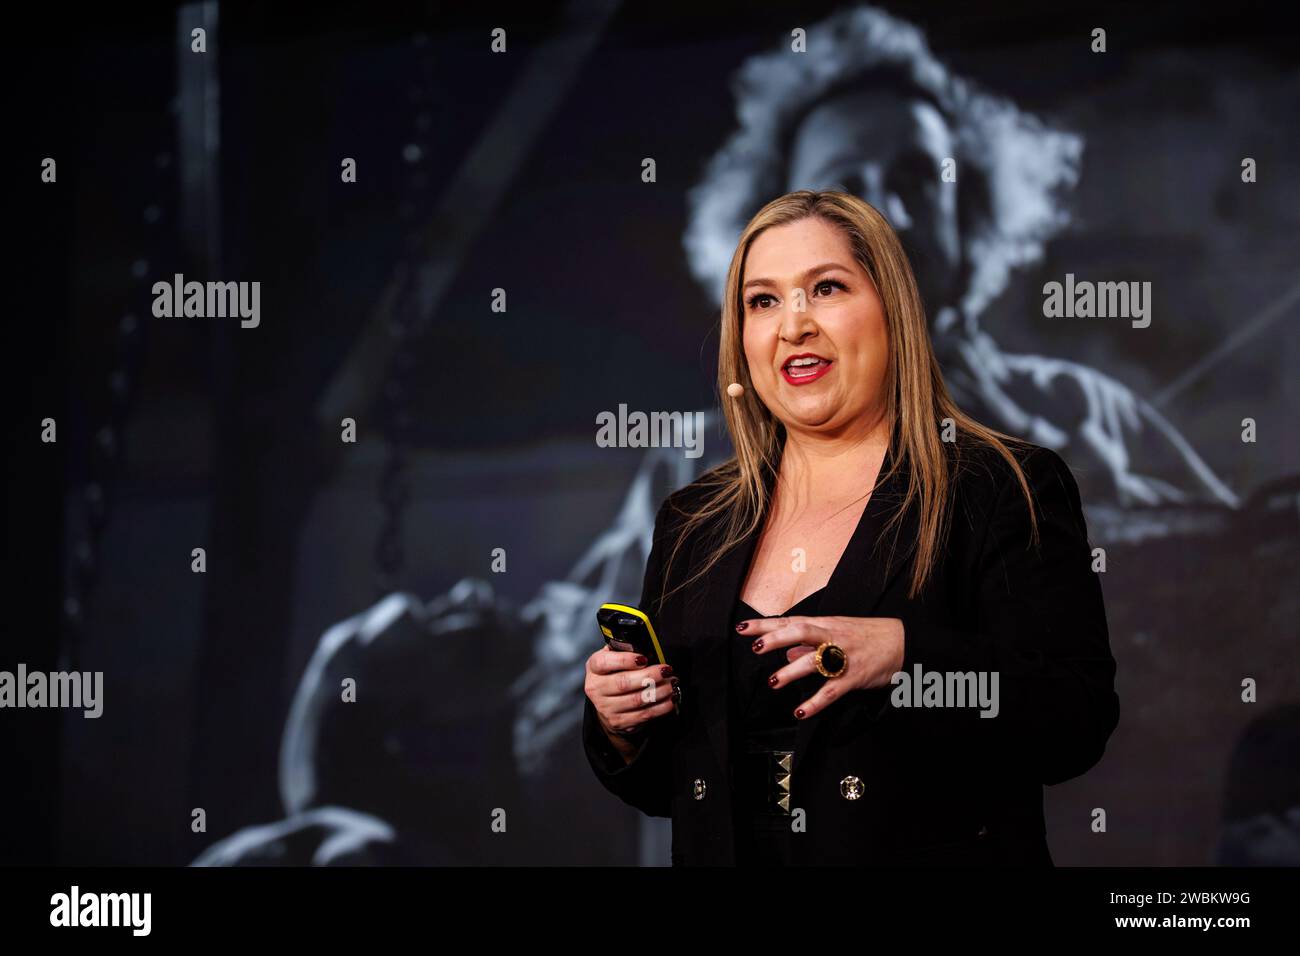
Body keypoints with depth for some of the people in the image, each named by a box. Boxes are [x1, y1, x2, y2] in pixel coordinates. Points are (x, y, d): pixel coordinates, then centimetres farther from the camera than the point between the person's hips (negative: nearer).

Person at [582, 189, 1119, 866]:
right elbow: (658, 785, 14)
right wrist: (620, 729, -7)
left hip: (931, 851, -3)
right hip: (730, 858, 3)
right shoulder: (692, 524, 9)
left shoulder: (1009, 492, -5)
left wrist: (903, 653, -26)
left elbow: (1080, 722, -15)